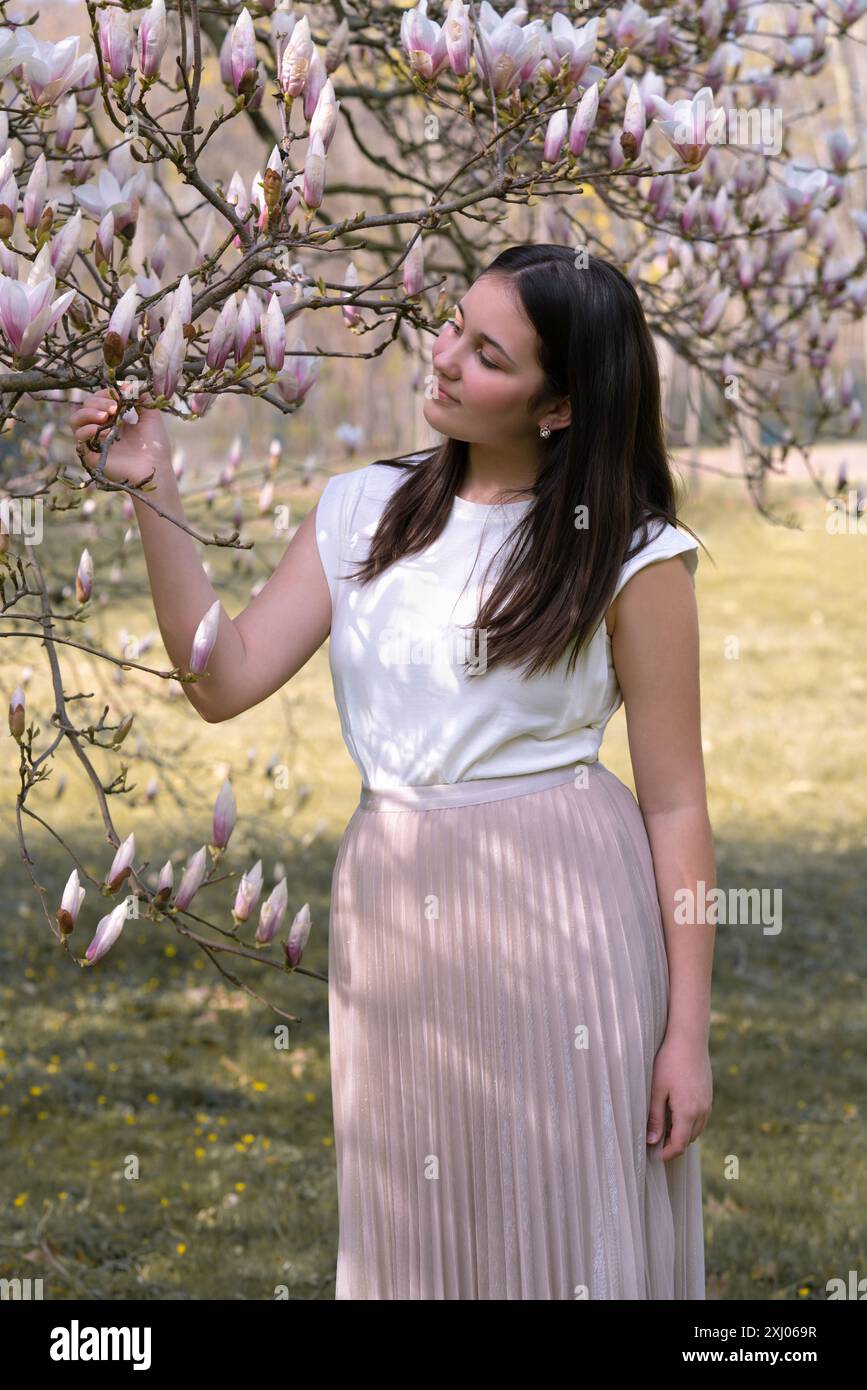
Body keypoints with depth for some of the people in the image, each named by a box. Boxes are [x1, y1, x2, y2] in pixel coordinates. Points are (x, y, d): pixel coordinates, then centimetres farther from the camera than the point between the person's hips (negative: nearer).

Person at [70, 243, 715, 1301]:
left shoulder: (628, 554, -5)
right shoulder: (362, 510, 7)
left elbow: (675, 804, -5)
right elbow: (227, 679, -1)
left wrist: (687, 1033, -7)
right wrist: (152, 493, -8)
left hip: (563, 912, -4)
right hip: (395, 919, 4)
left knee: (573, 1238, 3)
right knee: (418, 1240, 11)